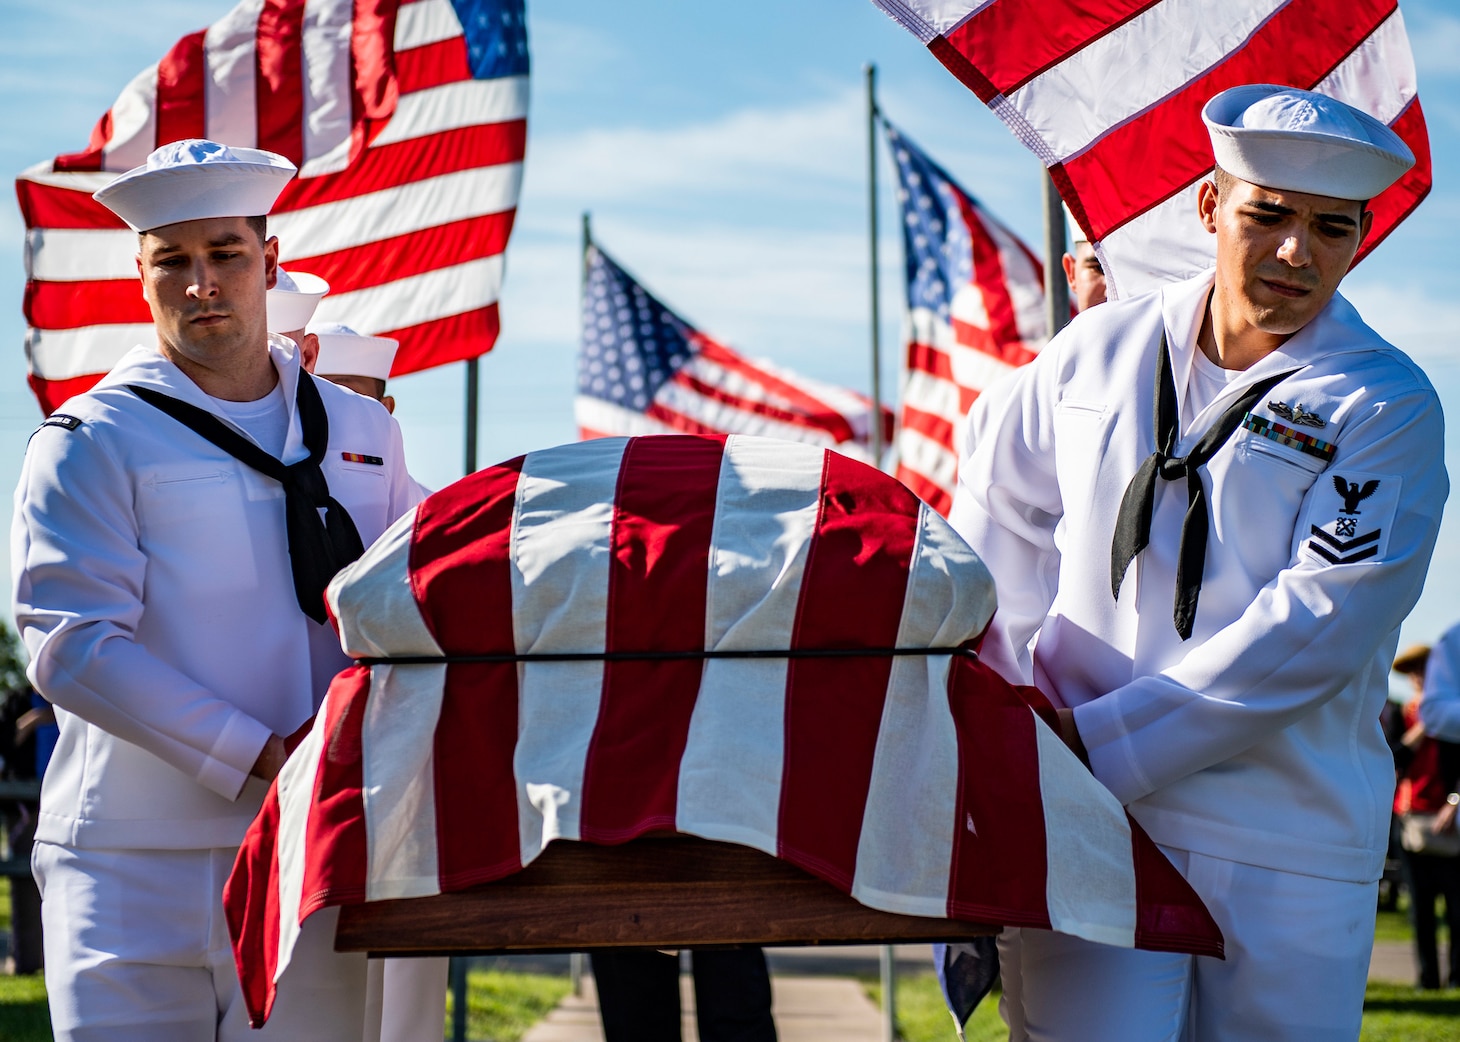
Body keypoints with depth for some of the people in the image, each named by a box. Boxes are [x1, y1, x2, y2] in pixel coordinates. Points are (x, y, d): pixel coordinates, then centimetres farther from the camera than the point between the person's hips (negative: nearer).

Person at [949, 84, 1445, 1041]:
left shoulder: (1388, 410, -2)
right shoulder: (1104, 348, 9)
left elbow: (1315, 628, -12)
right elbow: (1001, 502, 24)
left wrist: (1103, 745, -15)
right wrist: (1028, 687, 13)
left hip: (1286, 846, -1)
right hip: (1085, 823, 1)